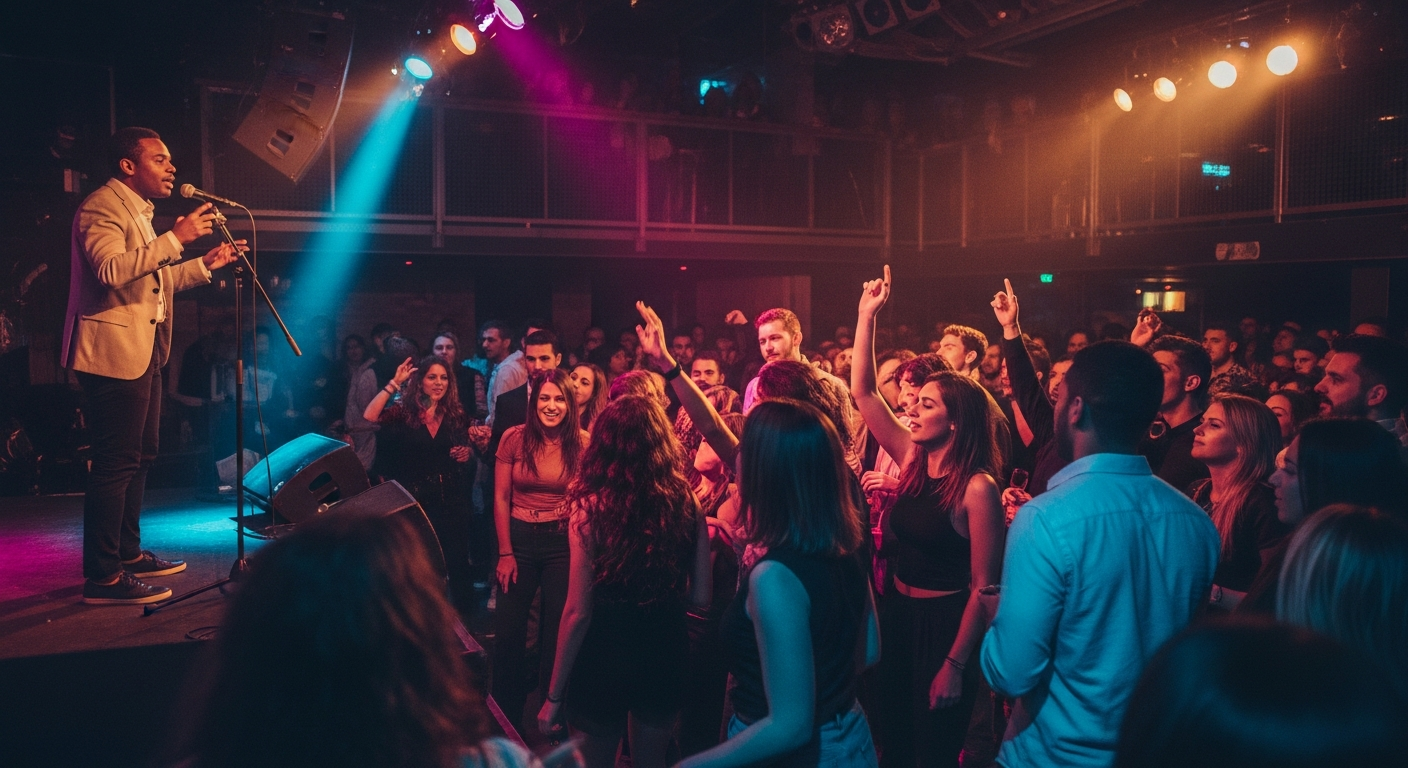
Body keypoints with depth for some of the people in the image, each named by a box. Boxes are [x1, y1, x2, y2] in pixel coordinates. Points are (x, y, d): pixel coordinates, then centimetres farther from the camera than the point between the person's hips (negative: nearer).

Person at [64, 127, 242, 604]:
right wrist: (175, 239, -28)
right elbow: (111, 269, -28)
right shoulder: (102, 207, -11)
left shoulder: (138, 211, 22)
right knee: (116, 463, -10)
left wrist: (207, 263, 19)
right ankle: (102, 576, -6)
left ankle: (129, 555, 26)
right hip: (115, 352, -11)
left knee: (139, 458, 15)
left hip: (143, 352, 11)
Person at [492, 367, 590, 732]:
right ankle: (506, 713, 29)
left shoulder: (583, 443, -8)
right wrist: (505, 552, -4)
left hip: (564, 542, -1)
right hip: (519, 538, 1)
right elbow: (501, 498, -2)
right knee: (508, 632, 8)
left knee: (557, 632, 10)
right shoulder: (514, 438, -6)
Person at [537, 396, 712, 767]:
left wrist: (554, 695, -6)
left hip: (604, 657, -3)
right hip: (666, 653, 3)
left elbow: (578, 611, -15)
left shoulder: (590, 506, -17)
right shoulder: (685, 502, -9)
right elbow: (700, 596, -4)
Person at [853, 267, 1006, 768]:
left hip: (946, 624, -6)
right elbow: (862, 392, -2)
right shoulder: (913, 459, 0)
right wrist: (867, 315, -7)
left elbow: (983, 585, -17)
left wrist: (956, 664, -18)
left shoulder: (978, 487, -18)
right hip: (898, 614, 6)